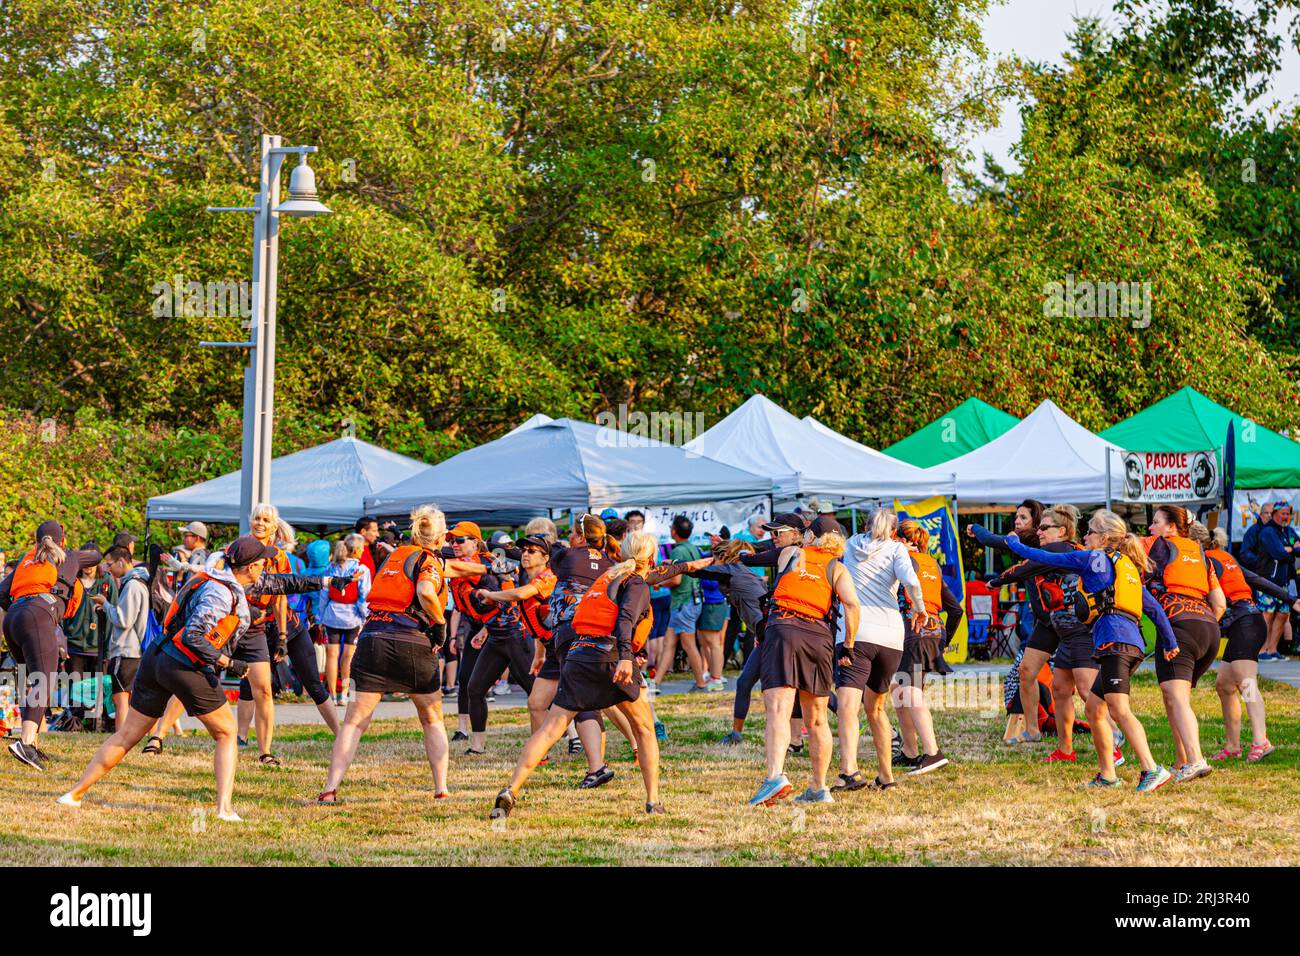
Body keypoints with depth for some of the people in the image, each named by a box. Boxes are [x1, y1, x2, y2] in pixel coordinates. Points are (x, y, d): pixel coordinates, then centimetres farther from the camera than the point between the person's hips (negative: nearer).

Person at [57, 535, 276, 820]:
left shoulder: (210, 580, 10)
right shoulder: (219, 593, -16)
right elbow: (192, 636, -22)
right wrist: (227, 662, -18)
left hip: (156, 658, 8)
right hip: (187, 669, -8)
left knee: (127, 735, 14)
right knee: (226, 735, 8)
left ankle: (76, 793, 14)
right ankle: (224, 807, -2)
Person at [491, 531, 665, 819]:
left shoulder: (606, 577, 25)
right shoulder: (637, 585, 6)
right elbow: (626, 619, -14)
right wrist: (625, 657, -28)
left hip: (576, 654, 5)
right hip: (610, 657, -5)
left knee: (550, 728, -2)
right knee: (644, 729, 12)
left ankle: (511, 791, -16)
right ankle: (653, 801, 8)